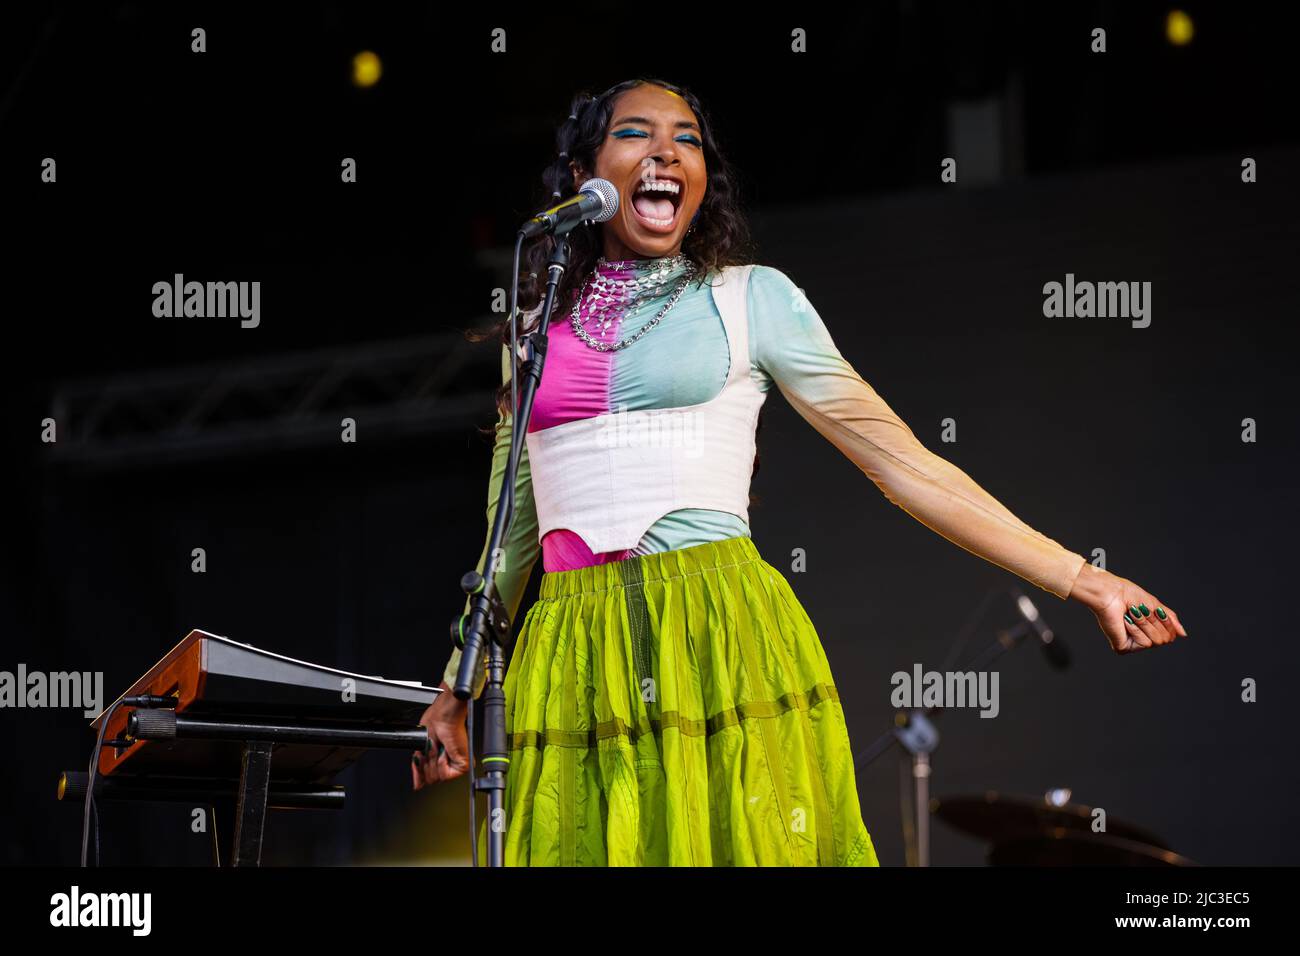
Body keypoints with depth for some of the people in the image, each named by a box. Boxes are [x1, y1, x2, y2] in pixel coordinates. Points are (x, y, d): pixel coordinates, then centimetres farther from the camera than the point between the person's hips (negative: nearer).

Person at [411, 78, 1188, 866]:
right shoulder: (539, 325, 16)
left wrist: (1077, 578, 2)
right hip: (573, 660, 2)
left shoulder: (750, 297, 8)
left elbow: (902, 462, 7)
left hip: (725, 646, -2)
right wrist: (457, 691, 22)